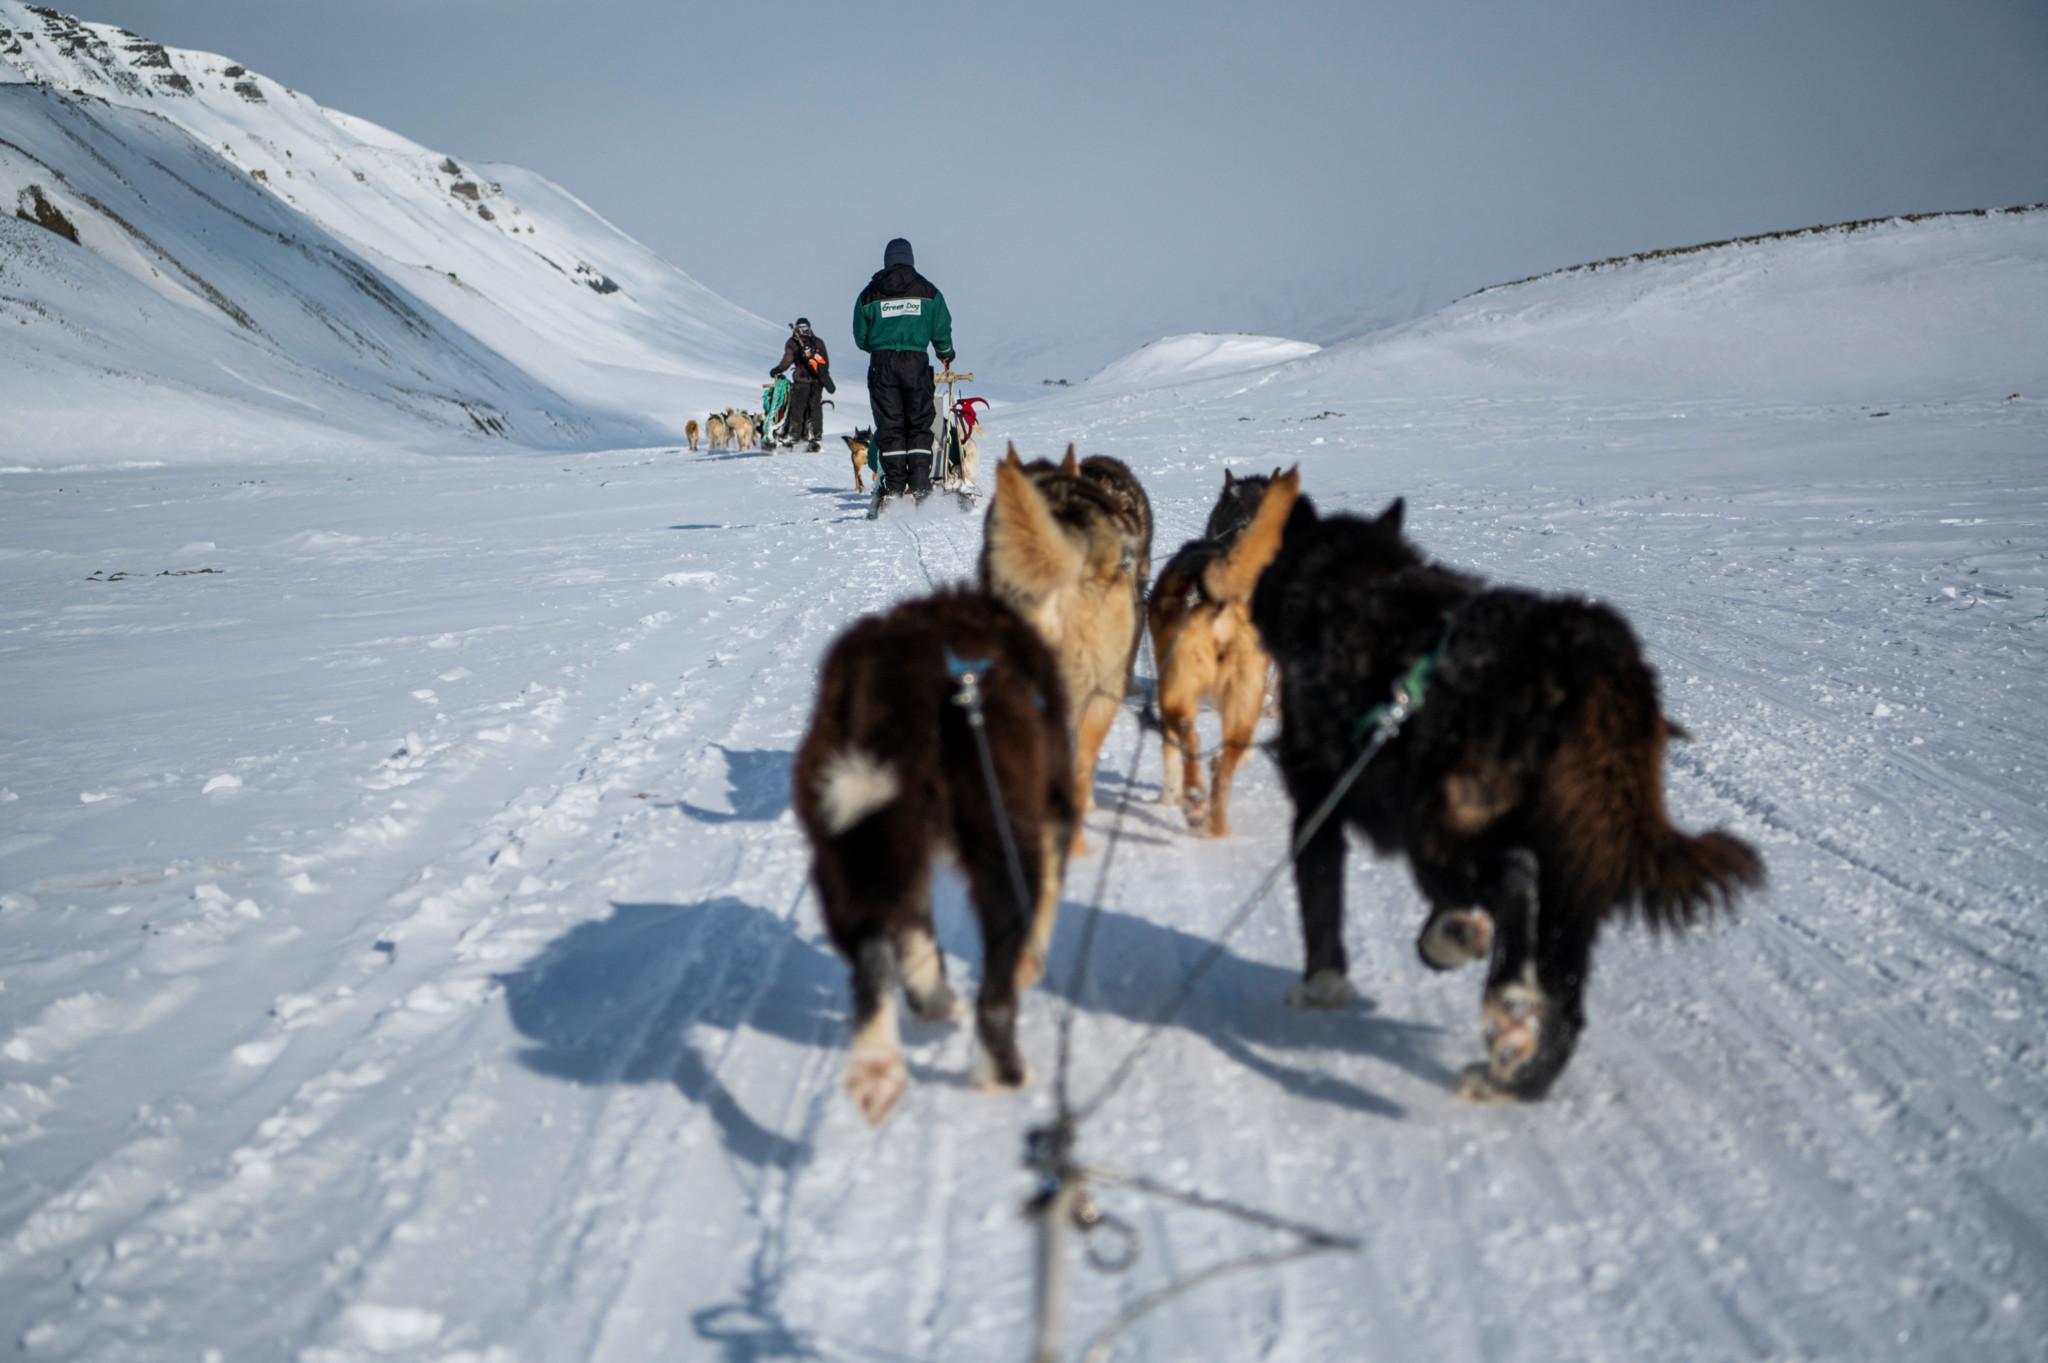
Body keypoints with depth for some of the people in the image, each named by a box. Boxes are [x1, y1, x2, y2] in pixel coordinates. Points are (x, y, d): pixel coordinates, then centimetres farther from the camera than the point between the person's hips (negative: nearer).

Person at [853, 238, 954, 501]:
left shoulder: (869, 294, 6)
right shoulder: (928, 291, 5)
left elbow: (861, 338, 9)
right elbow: (941, 331, 5)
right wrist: (946, 355, 25)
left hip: (881, 364, 1)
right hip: (915, 363, -1)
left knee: (890, 427, 4)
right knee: (919, 425, 5)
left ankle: (895, 487, -1)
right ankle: (920, 486, -4)